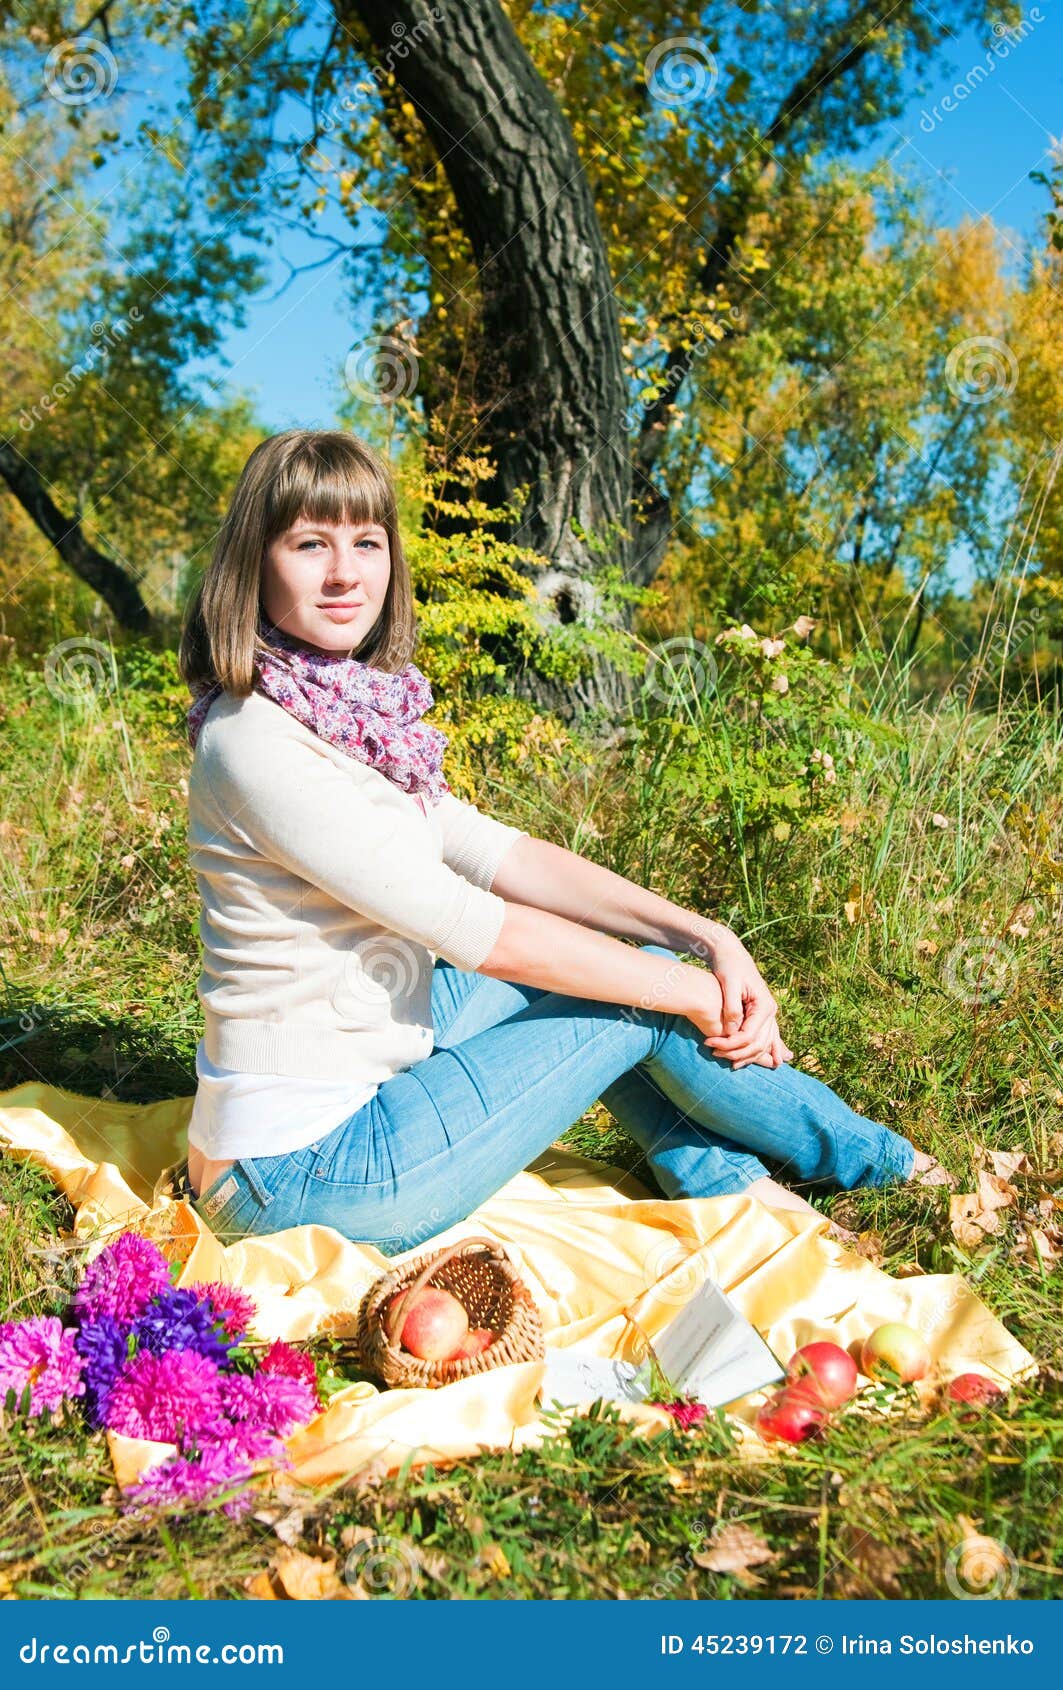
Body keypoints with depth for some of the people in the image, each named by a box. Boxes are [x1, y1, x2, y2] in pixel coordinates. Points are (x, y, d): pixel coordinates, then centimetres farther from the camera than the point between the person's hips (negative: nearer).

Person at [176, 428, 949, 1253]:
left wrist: (706, 937, -5)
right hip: (307, 1173, -8)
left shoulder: (346, 711, 4)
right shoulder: (258, 739, -23)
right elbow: (480, 933, -23)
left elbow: (492, 851, 3)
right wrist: (694, 991, -13)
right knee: (646, 1003, -4)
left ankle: (718, 1178, 20)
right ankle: (875, 1162, 20)